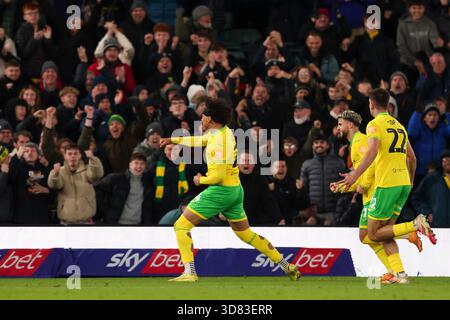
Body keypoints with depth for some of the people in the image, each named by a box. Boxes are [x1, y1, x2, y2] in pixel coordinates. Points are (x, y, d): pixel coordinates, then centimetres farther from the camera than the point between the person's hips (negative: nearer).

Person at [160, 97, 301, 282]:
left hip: (220, 191, -9)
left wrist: (201, 180, -6)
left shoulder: (219, 142, -21)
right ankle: (288, 267, 15)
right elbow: (200, 141, 27)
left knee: (181, 225, -6)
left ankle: (189, 272, -16)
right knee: (245, 233, 18)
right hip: (236, 190, 9)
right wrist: (173, 140, 33)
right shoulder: (224, 131, 7)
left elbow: (218, 175, -25)